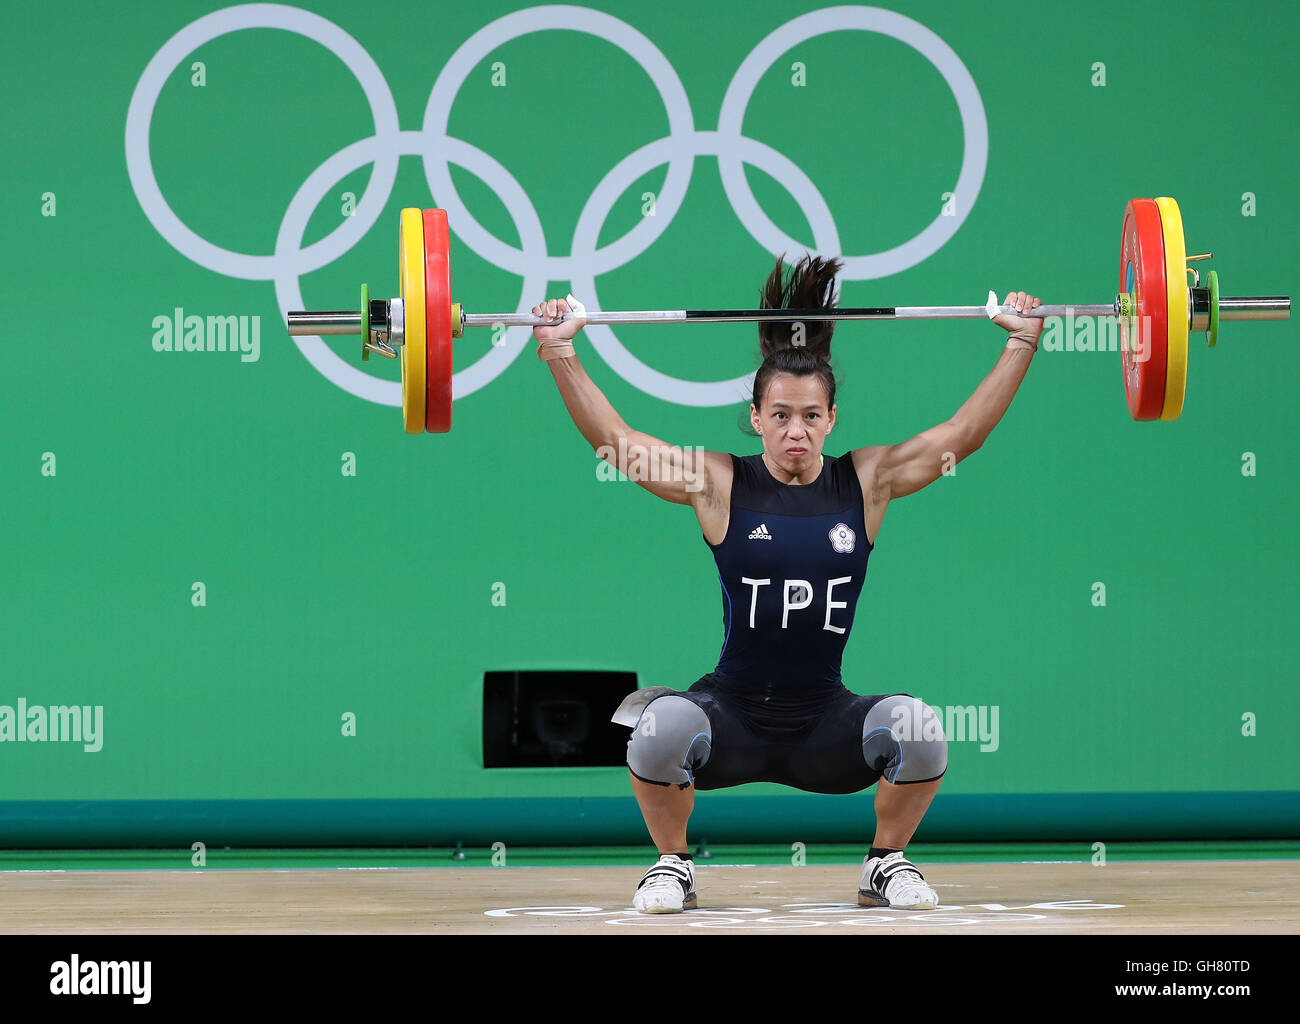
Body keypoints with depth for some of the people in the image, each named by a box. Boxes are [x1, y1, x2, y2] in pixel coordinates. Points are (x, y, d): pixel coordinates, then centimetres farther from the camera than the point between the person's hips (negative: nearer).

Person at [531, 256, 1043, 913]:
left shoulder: (868, 482, 2)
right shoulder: (718, 484, -3)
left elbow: (965, 431, 3)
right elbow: (610, 437, -5)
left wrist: (1020, 346, -2)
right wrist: (560, 356, -13)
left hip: (826, 724, 1)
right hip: (733, 714, -1)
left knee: (916, 728, -27)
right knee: (662, 725, -33)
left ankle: (887, 863, 2)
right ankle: (672, 865, -3)